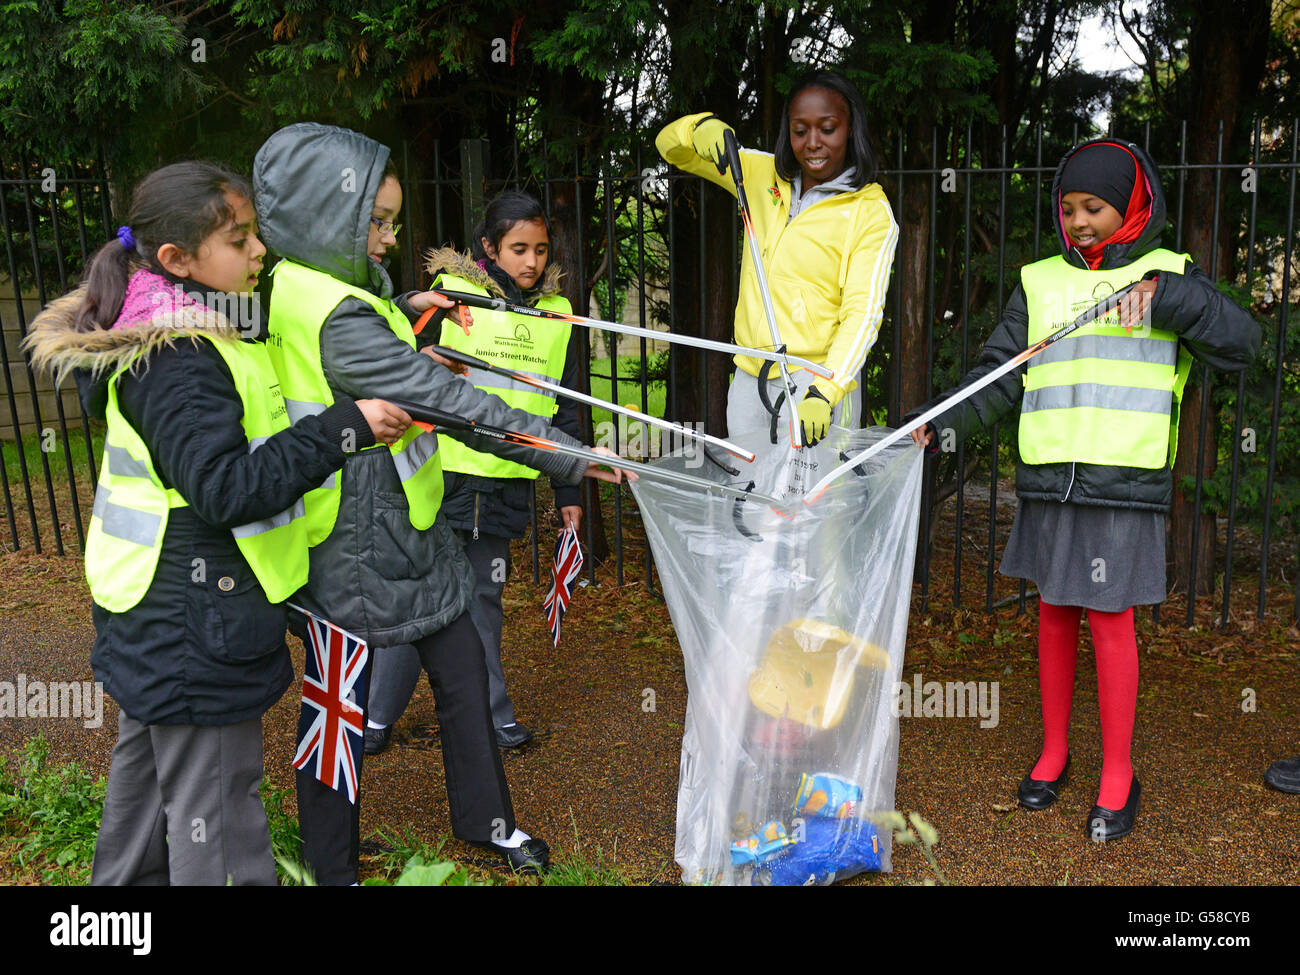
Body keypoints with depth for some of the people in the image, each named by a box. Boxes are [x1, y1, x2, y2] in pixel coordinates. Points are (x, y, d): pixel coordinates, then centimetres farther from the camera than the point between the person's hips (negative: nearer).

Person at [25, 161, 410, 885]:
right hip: (194, 628, -11)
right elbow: (228, 488, -31)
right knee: (214, 805, 2)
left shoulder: (195, 337, 9)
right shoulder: (177, 363, -24)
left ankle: (128, 876, 48)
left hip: (161, 620, 11)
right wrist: (347, 426, -28)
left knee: (147, 769, 28)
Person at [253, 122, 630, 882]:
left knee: (462, 665, 17)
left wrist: (401, 311, 15)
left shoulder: (298, 288, 5)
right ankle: (331, 867, 31)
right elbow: (454, 403, -29)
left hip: (403, 528, 10)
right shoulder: (333, 318, -26)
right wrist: (571, 457, -26)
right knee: (340, 702, 9)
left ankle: (485, 820, 36)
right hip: (358, 545, -10)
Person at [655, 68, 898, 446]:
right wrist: (702, 128, -9)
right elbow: (670, 146, 15)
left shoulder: (871, 212, -4)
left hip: (814, 383, -4)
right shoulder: (763, 174, 10)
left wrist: (823, 394, -29)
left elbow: (863, 312, -14)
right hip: (748, 378, 5)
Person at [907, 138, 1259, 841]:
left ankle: (1118, 775, 16)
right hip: (1047, 479, 3)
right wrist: (943, 421, -6)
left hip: (1124, 481, -3)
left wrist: (1167, 297, -18)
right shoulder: (1039, 283, 12)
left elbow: (1241, 342, -5)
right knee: (1054, 612, 11)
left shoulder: (1168, 275, 5)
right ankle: (1053, 754, 28)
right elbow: (999, 375, 9)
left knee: (1110, 619, 0)